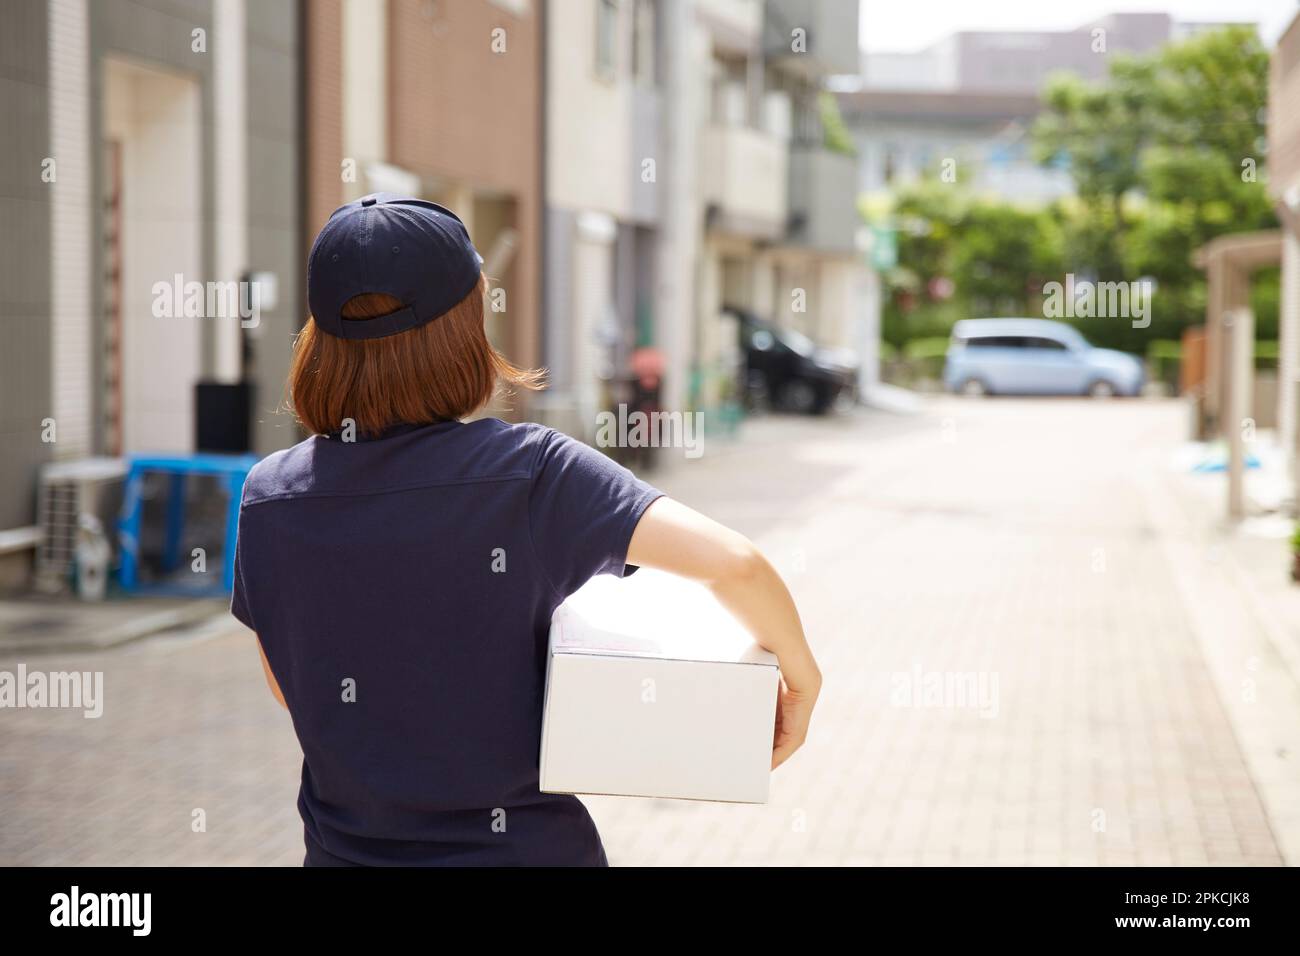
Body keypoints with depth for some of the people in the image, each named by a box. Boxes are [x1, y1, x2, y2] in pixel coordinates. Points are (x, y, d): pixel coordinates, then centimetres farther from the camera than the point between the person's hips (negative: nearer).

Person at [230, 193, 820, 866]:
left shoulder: (268, 497, -7)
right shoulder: (530, 473, -18)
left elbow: (288, 686, 6)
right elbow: (733, 562, -26)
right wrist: (800, 673, -8)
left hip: (347, 846, 3)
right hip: (519, 845, -3)